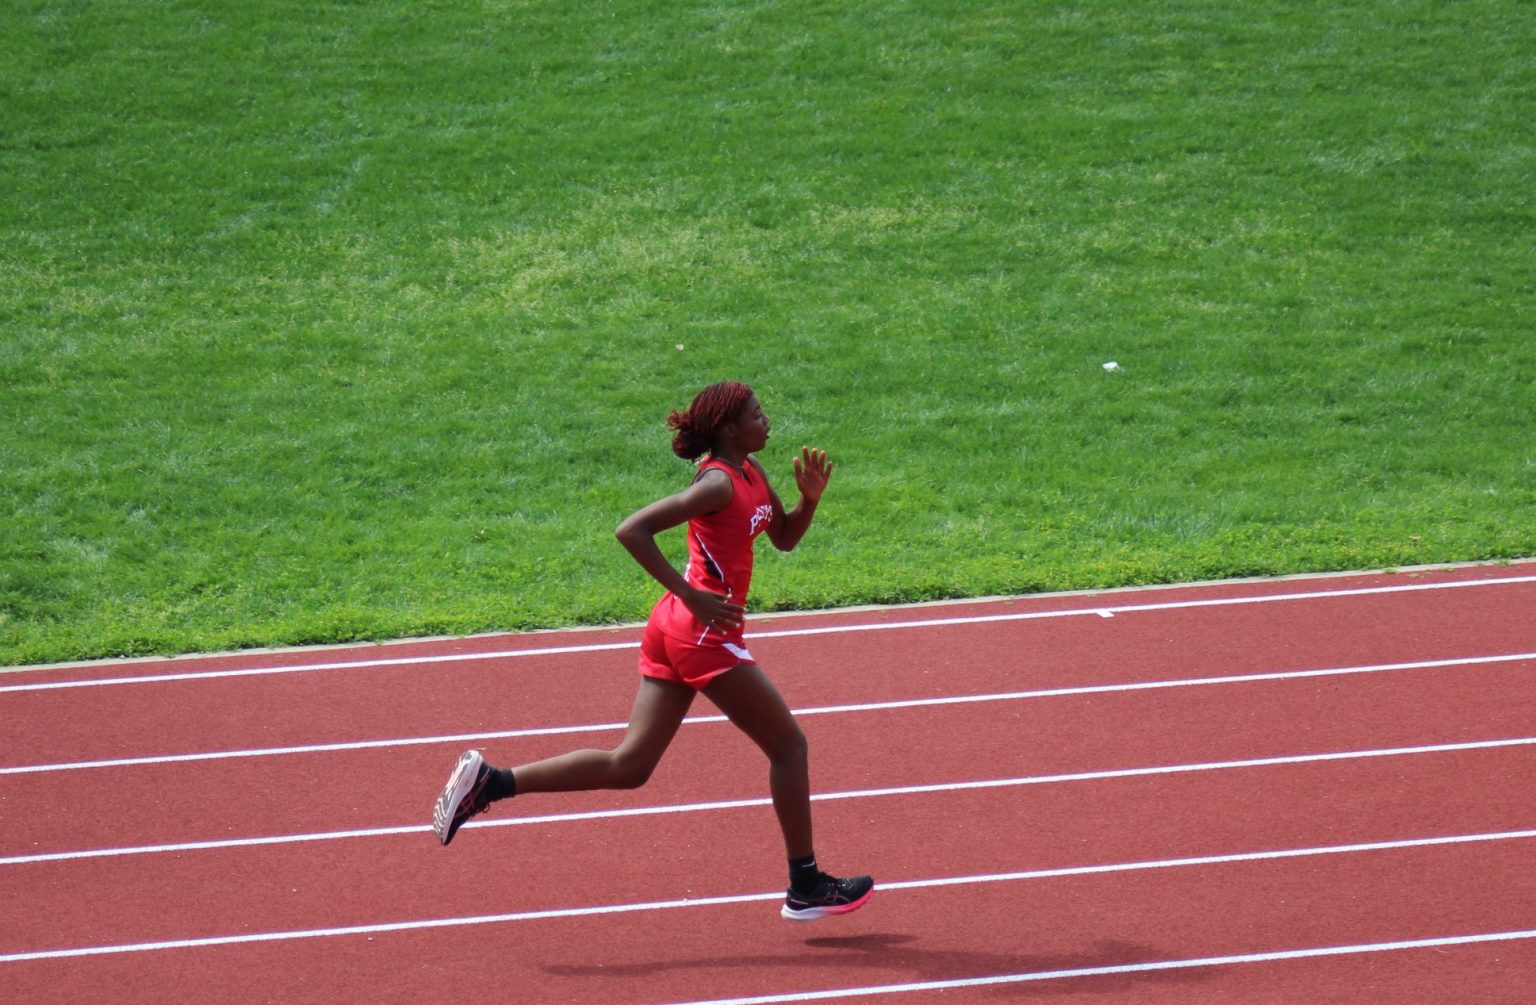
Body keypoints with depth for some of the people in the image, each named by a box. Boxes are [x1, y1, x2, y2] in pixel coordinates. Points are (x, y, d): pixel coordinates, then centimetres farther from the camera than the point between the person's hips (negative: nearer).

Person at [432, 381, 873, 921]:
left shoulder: (752, 472, 11)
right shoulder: (719, 484, -17)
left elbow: (784, 538, 23)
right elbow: (632, 531, -24)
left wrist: (810, 499, 3)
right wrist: (692, 596, -24)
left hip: (674, 631, 9)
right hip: (704, 633, -9)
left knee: (629, 765, 8)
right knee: (788, 744, 4)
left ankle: (491, 780, 1)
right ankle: (806, 886, 12)